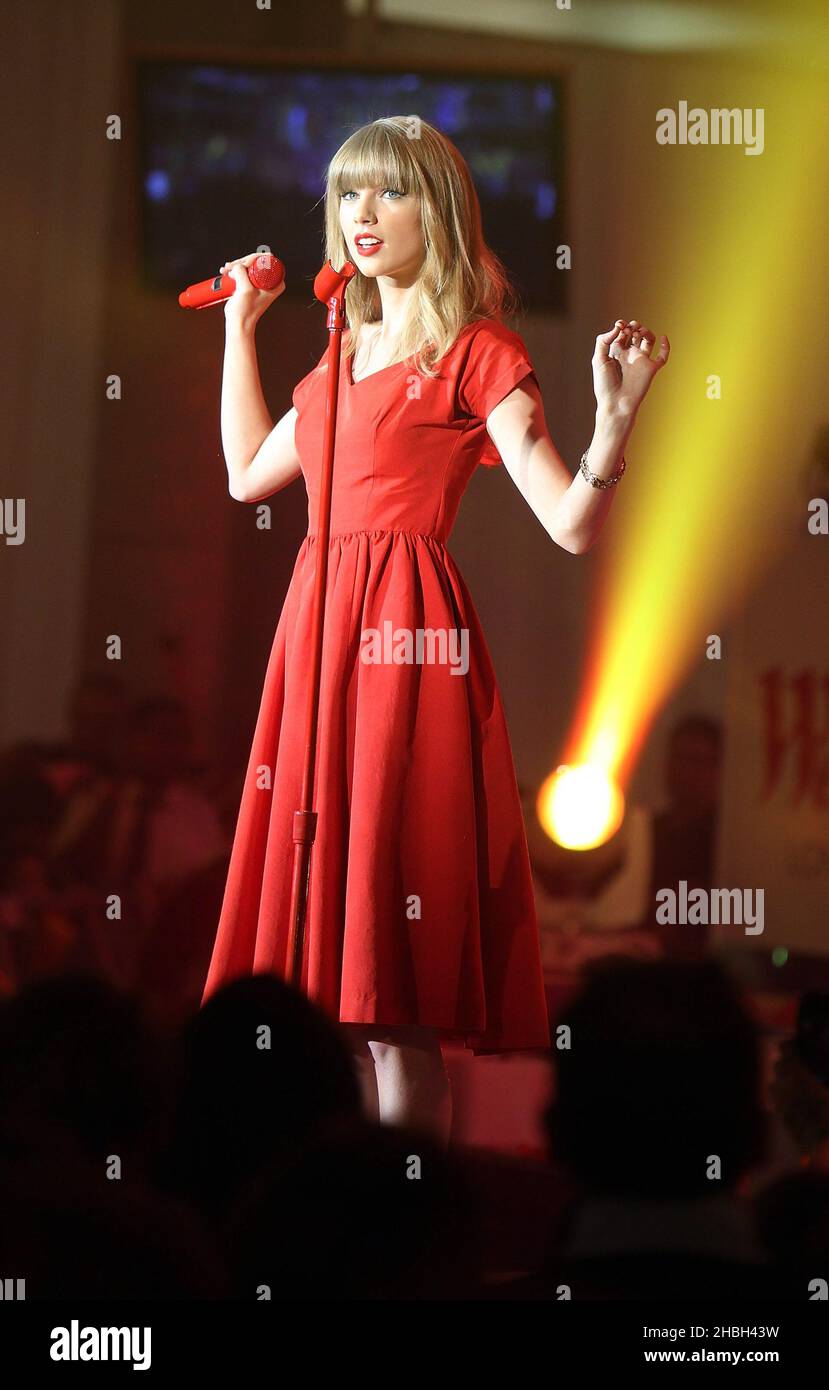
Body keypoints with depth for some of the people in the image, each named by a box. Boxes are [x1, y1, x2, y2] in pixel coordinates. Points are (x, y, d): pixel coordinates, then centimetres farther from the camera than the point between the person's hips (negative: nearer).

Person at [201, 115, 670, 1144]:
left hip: (405, 632, -7)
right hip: (319, 620, 7)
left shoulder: (475, 353, -2)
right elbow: (248, 473, 32)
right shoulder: (348, 354, 19)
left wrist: (616, 415, -28)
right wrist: (240, 328, 35)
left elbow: (572, 525, -10)